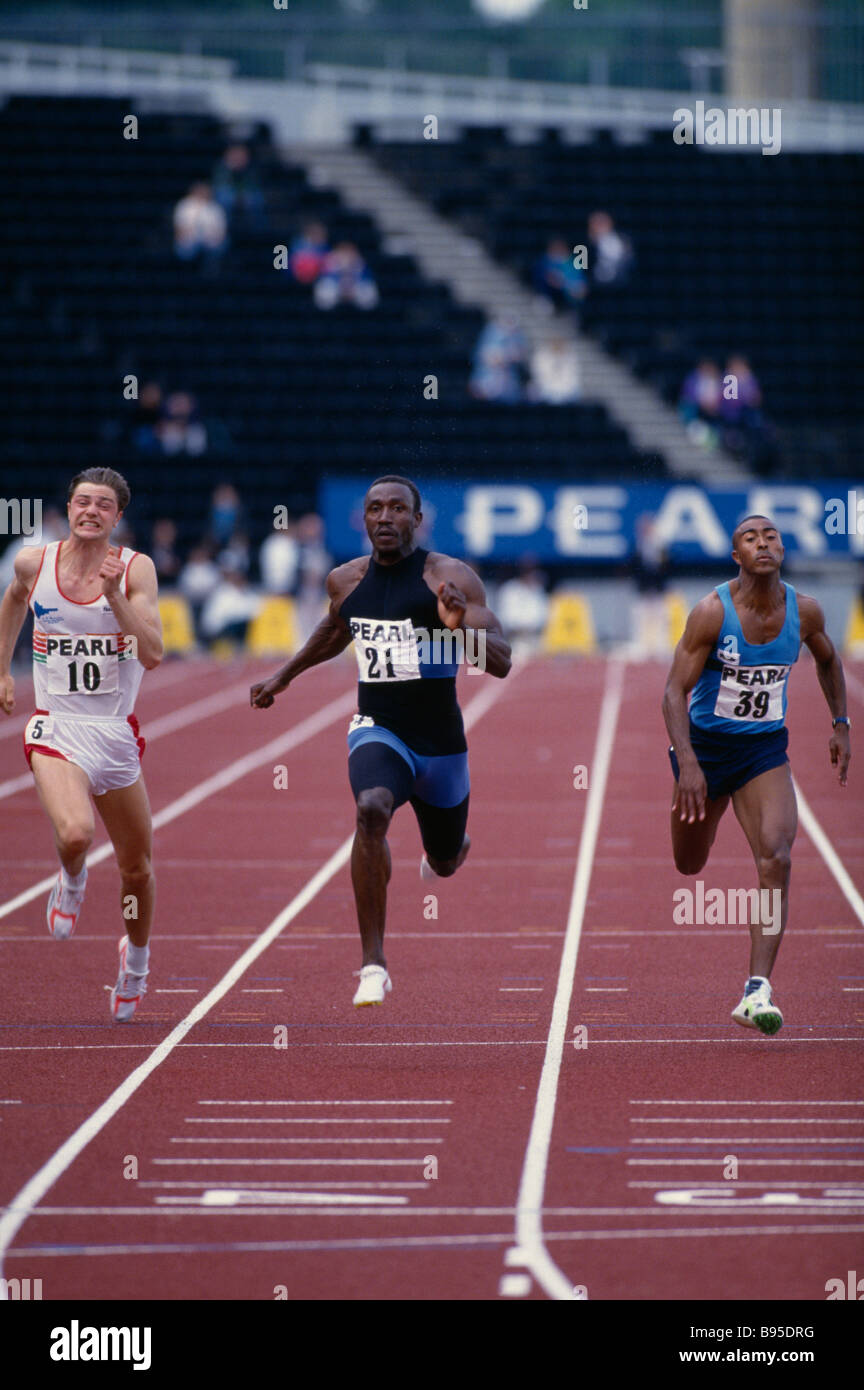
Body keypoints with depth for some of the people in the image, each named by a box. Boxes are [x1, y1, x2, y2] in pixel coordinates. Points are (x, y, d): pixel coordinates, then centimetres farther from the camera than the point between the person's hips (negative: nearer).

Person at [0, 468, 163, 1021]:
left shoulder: (136, 569, -6)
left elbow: (153, 655, -15)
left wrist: (116, 596, -23)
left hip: (117, 735, 1)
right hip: (57, 729, -1)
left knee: (138, 868, 13)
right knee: (75, 834, -30)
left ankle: (137, 957, 42)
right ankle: (72, 882, 8)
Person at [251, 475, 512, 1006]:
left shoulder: (451, 577, -11)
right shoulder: (347, 580, 1)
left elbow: (501, 662, -17)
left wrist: (461, 625, -35)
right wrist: (285, 675, 32)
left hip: (441, 742, 0)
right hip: (378, 731, 0)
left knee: (445, 863, 20)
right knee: (372, 810, -34)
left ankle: (450, 845, 64)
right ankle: (374, 964, -31)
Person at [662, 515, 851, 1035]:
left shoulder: (804, 611, -7)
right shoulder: (712, 612, -19)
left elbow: (828, 659, 17)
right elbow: (676, 691, -21)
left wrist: (841, 724, 11)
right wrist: (688, 764, -32)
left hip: (766, 750, 2)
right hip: (707, 744, -1)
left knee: (776, 859, -21)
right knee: (689, 865, 16)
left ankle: (758, 991, -24)